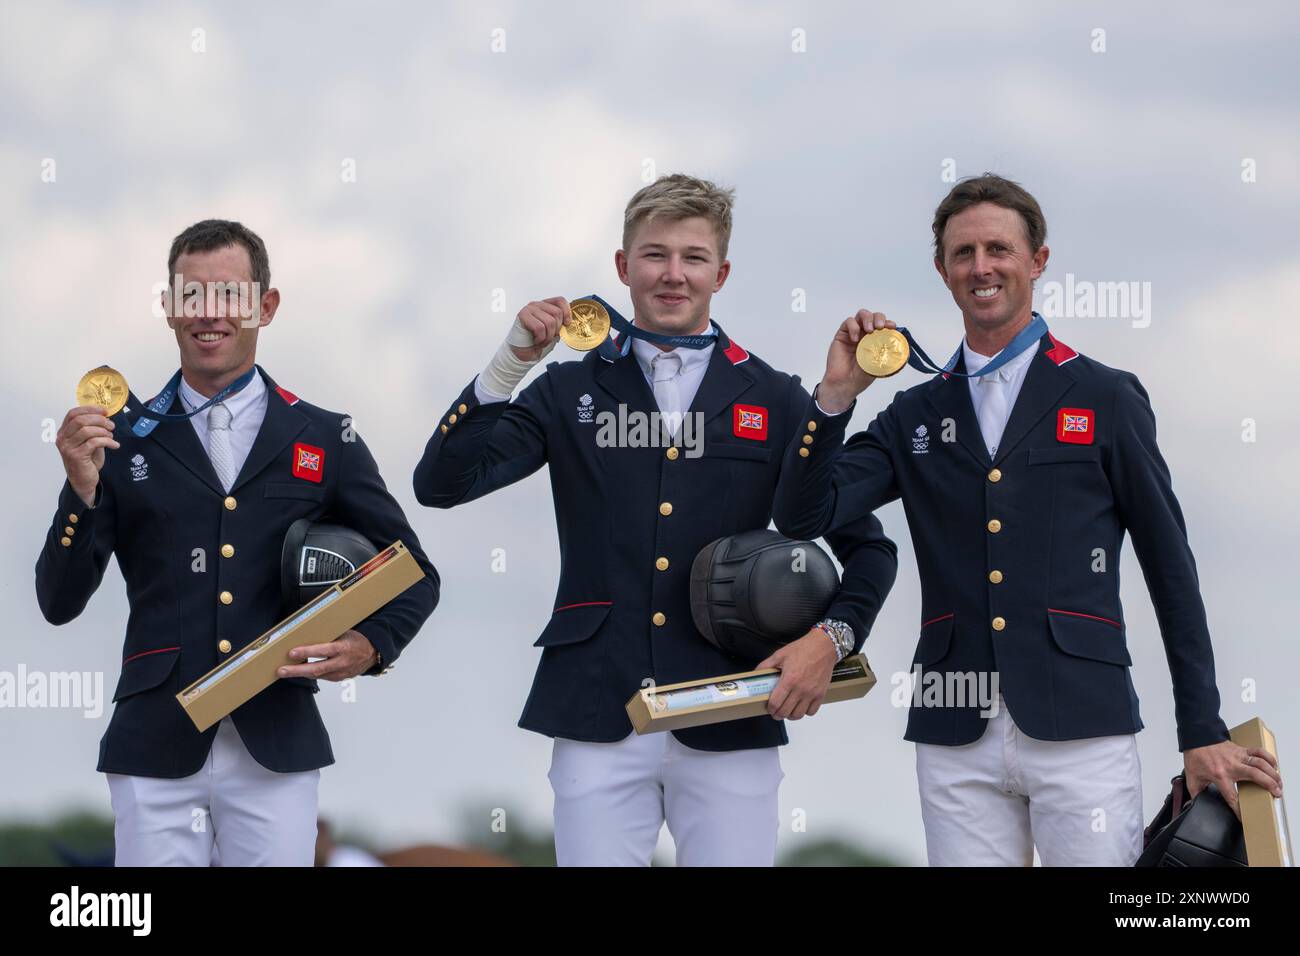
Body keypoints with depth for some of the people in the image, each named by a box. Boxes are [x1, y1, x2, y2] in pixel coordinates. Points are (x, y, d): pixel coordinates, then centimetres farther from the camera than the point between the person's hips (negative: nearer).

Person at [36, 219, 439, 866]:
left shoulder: (325, 441, 7)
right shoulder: (121, 441, 7)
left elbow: (415, 577, 14)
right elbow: (59, 605, 4)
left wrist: (372, 644, -6)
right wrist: (82, 492, -11)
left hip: (275, 753, 0)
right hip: (156, 751, 0)